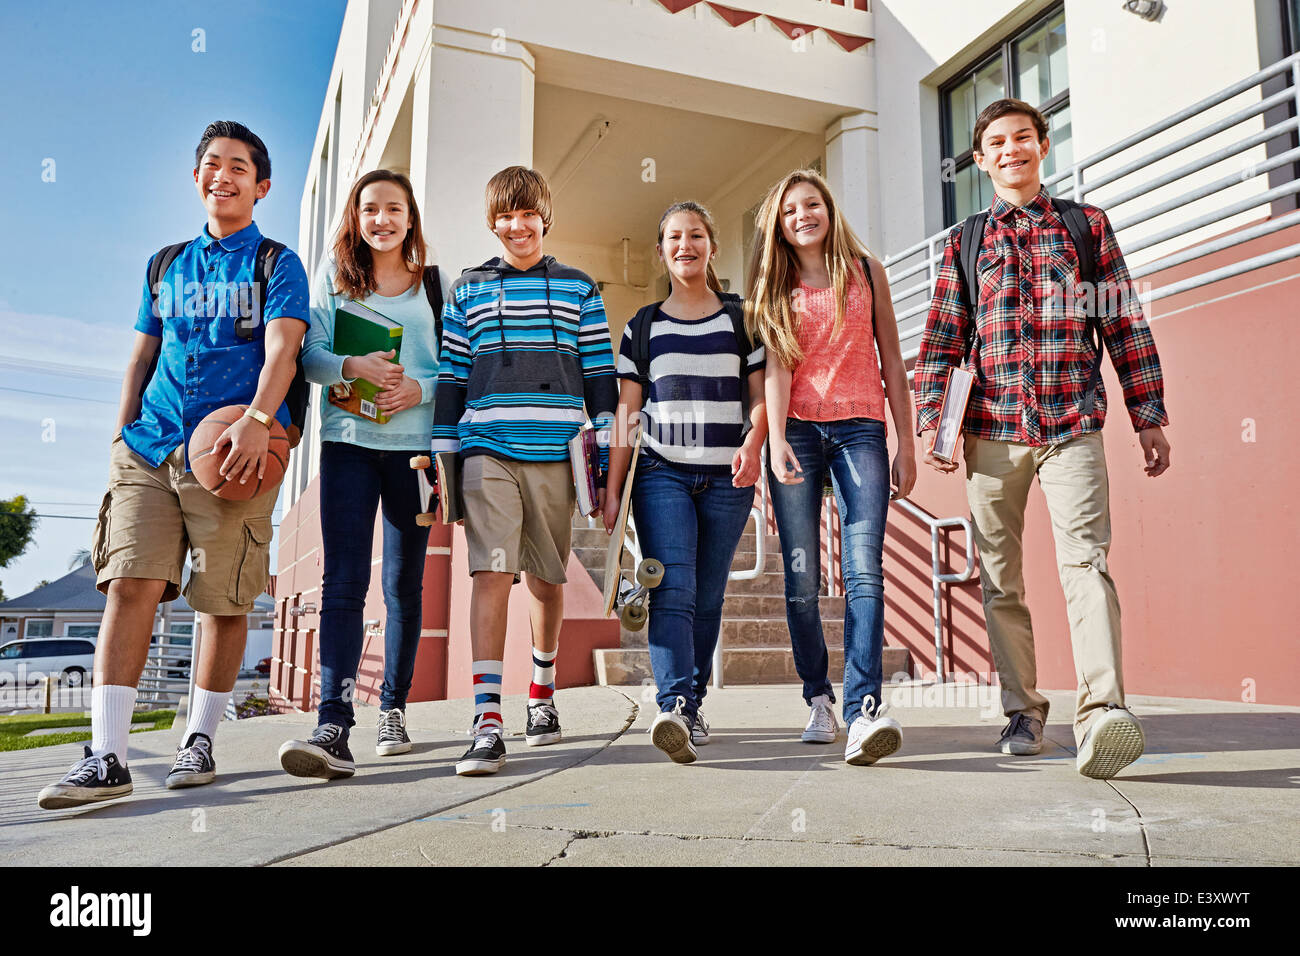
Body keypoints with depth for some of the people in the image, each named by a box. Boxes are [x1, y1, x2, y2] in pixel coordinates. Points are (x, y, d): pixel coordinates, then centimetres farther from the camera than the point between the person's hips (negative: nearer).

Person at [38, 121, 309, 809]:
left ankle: (199, 740, 14)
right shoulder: (166, 266, 21)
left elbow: (281, 350, -8)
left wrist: (257, 420, -24)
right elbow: (141, 359, 22)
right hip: (151, 444, 4)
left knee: (226, 599, -1)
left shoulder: (277, 264, 7)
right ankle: (106, 757, -10)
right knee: (130, 582, -10)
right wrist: (121, 438, 11)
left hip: (232, 450, -3)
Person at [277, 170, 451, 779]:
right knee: (343, 581, -11)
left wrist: (419, 390, -13)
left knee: (404, 583, 6)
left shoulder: (436, 284, 11)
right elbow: (307, 353, 5)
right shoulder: (333, 277, 12)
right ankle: (333, 728, -17)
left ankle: (393, 709, 20)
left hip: (414, 444, 1)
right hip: (348, 442, 0)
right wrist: (352, 366, -15)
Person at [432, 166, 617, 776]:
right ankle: (487, 724, -15)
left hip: (556, 451, 1)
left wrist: (606, 454, 4)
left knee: (545, 580, 10)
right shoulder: (467, 290, 13)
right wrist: (441, 457, 6)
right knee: (492, 574, -13)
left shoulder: (578, 287, 13)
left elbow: (600, 373, 11)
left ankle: (542, 692, 31)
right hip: (487, 450, -1)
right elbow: (451, 377, 12)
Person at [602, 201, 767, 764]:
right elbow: (626, 412, 10)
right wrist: (612, 490, 4)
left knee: (707, 599, 3)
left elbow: (762, 396, 8)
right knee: (672, 591, -16)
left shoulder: (742, 319, 12)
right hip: (661, 474, 0)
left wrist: (754, 442, -15)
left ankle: (692, 705, 17)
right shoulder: (644, 326, 12)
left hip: (726, 479, 1)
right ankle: (675, 709, -24)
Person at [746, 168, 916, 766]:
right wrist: (776, 441, -16)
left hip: (859, 430, -1)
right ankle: (818, 700, 12)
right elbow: (777, 364, 0)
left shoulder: (867, 272, 13)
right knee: (802, 577, -2)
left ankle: (865, 710, -23)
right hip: (796, 432, 1)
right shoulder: (776, 288, 13)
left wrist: (906, 446, 6)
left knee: (863, 568, -17)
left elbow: (891, 362, 12)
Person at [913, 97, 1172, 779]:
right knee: (999, 578, 4)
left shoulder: (1088, 225, 15)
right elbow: (942, 339, 9)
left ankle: (1102, 711, -25)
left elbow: (1126, 325, 12)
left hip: (1073, 424, -1)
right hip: (992, 427, 2)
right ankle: (1022, 711, 15)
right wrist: (929, 421, -3)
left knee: (1084, 558, -19)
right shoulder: (964, 243, 15)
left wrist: (1148, 416, 7)